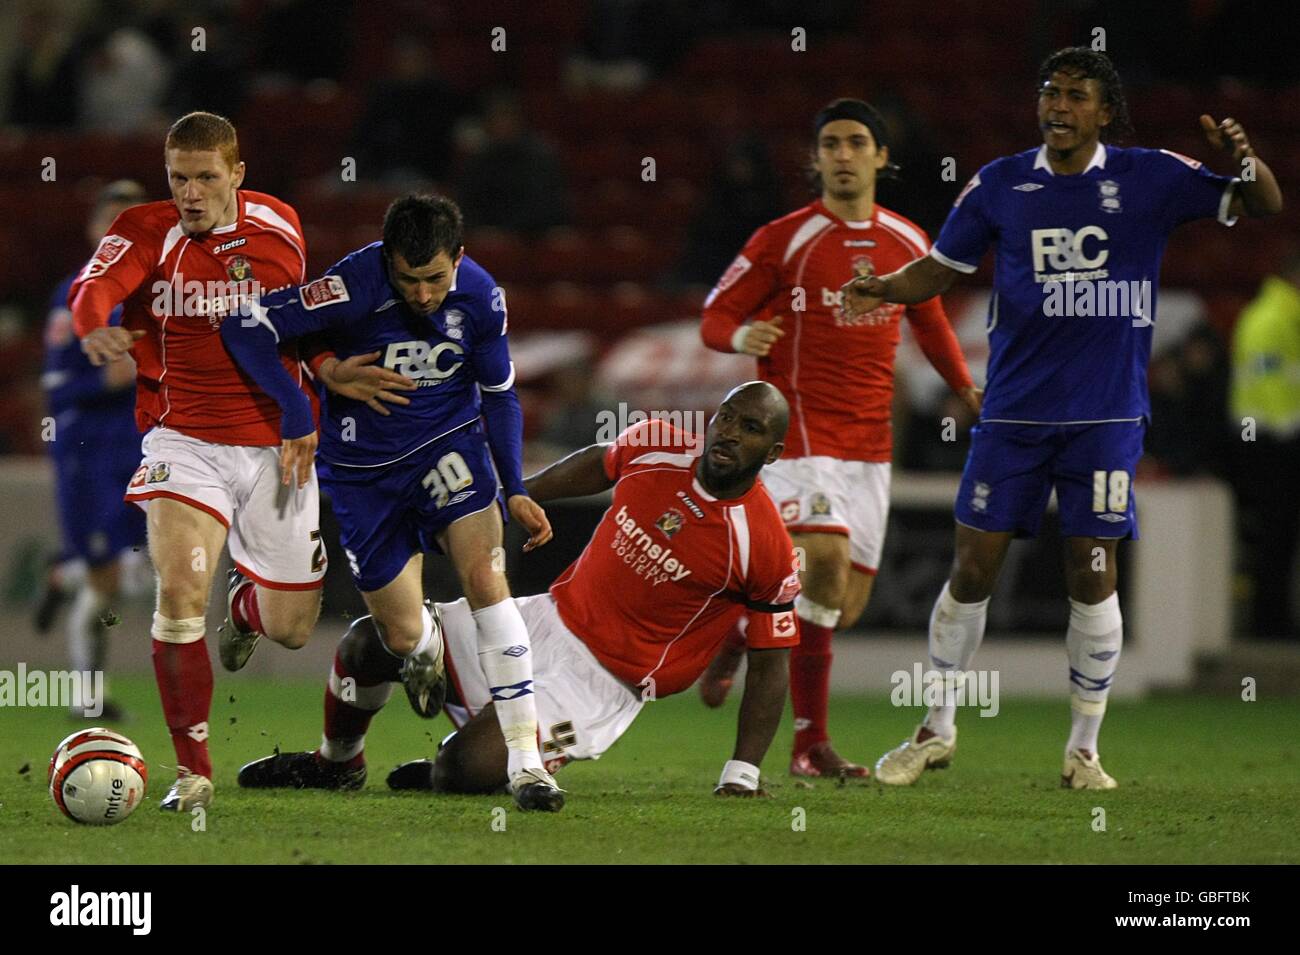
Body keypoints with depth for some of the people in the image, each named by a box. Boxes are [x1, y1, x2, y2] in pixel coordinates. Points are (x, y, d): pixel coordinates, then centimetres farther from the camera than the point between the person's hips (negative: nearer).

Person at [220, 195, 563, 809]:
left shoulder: (480, 298, -12)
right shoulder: (357, 286, -24)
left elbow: (499, 395, 3)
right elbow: (245, 328, -25)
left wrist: (516, 489, -5)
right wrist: (300, 416, -31)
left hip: (449, 442, 1)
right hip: (364, 468, -1)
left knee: (486, 579, -20)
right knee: (402, 633, -1)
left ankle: (525, 761, -18)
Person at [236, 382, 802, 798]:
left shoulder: (765, 550, -18)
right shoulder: (656, 448, -4)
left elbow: (770, 662, -9)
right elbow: (600, 464, 20)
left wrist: (742, 778, -13)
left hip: (603, 681, -6)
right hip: (551, 620, 6)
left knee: (469, 769, -28)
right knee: (370, 640, 0)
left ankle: (444, 776, 11)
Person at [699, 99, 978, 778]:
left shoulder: (906, 243, 10)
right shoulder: (783, 240, -4)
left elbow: (930, 323, 27)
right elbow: (714, 318, -2)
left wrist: (968, 391, 17)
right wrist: (740, 336, -24)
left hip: (869, 441, 6)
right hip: (799, 432, -5)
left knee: (841, 608, 3)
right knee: (826, 561, -24)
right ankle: (811, 740, -14)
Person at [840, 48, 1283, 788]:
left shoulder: (1149, 178, -1)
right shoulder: (1001, 184, 3)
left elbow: (1263, 205, -1)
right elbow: (942, 267, 10)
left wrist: (1244, 158, -23)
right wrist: (886, 288, -10)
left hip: (1106, 414, -1)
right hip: (1015, 412, 1)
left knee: (1092, 573, -1)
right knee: (974, 565, 1)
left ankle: (1085, 749, 12)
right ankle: (939, 730, 17)